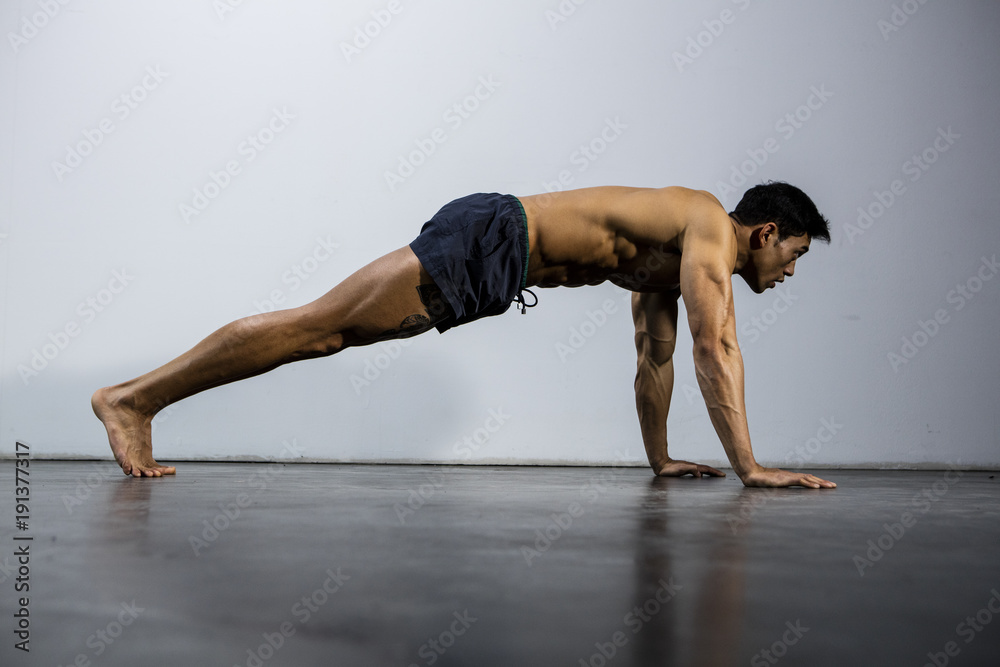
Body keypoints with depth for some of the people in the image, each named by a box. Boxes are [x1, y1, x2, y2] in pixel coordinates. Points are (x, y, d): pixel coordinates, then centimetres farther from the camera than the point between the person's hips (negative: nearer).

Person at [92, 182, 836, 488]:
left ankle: (138, 403, 10)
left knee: (324, 334, 6)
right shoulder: (710, 228, -7)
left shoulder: (677, 260, 20)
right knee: (318, 325, -9)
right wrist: (749, 466, -14)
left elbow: (655, 357, 25)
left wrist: (660, 457, 26)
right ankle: (131, 397, -3)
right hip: (488, 242, -8)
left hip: (493, 261, 8)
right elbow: (716, 348, -16)